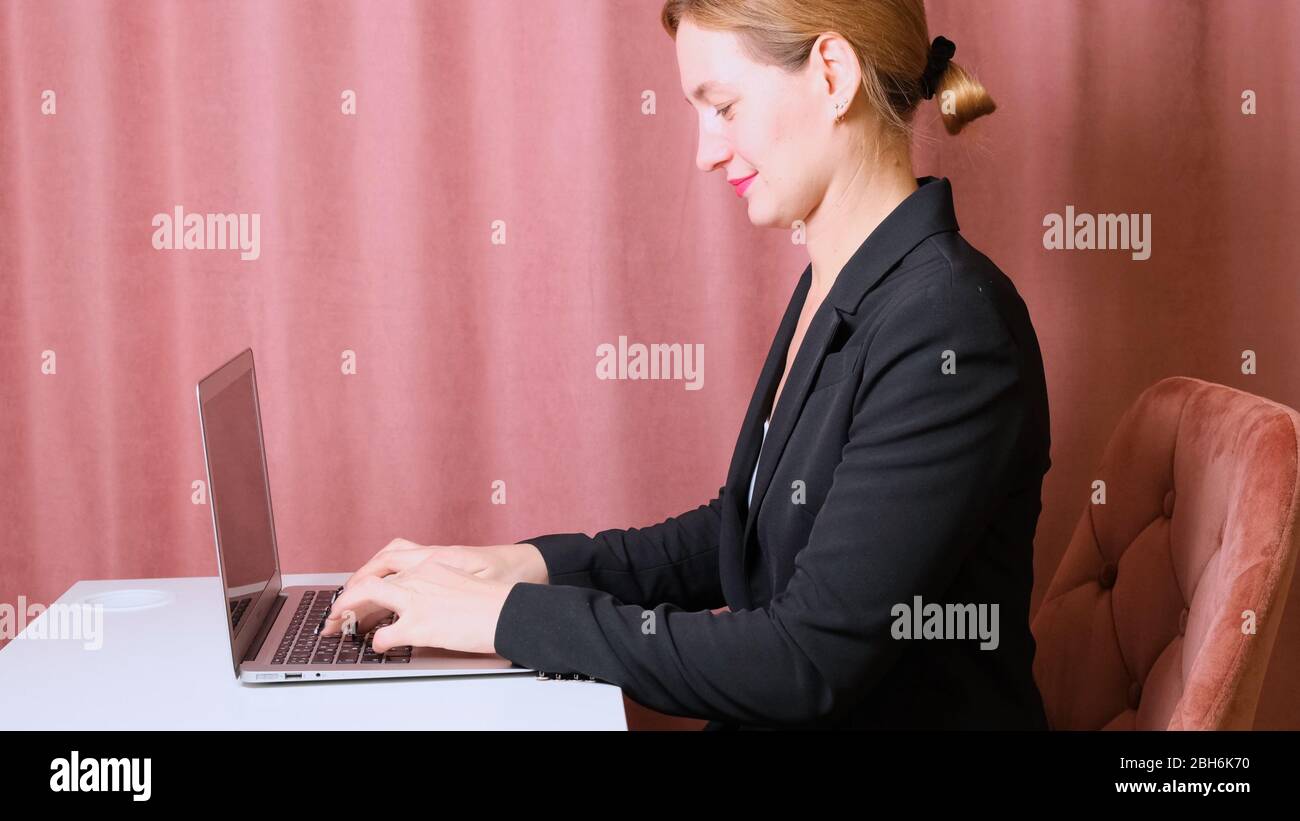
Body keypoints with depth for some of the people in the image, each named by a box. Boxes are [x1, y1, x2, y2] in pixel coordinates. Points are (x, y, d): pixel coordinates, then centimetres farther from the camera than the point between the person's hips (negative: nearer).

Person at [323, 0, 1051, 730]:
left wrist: (514, 615, -19)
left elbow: (810, 661, -23)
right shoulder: (834, 289, 7)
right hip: (774, 719, 7)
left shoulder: (949, 325, -21)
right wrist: (536, 564, 1)